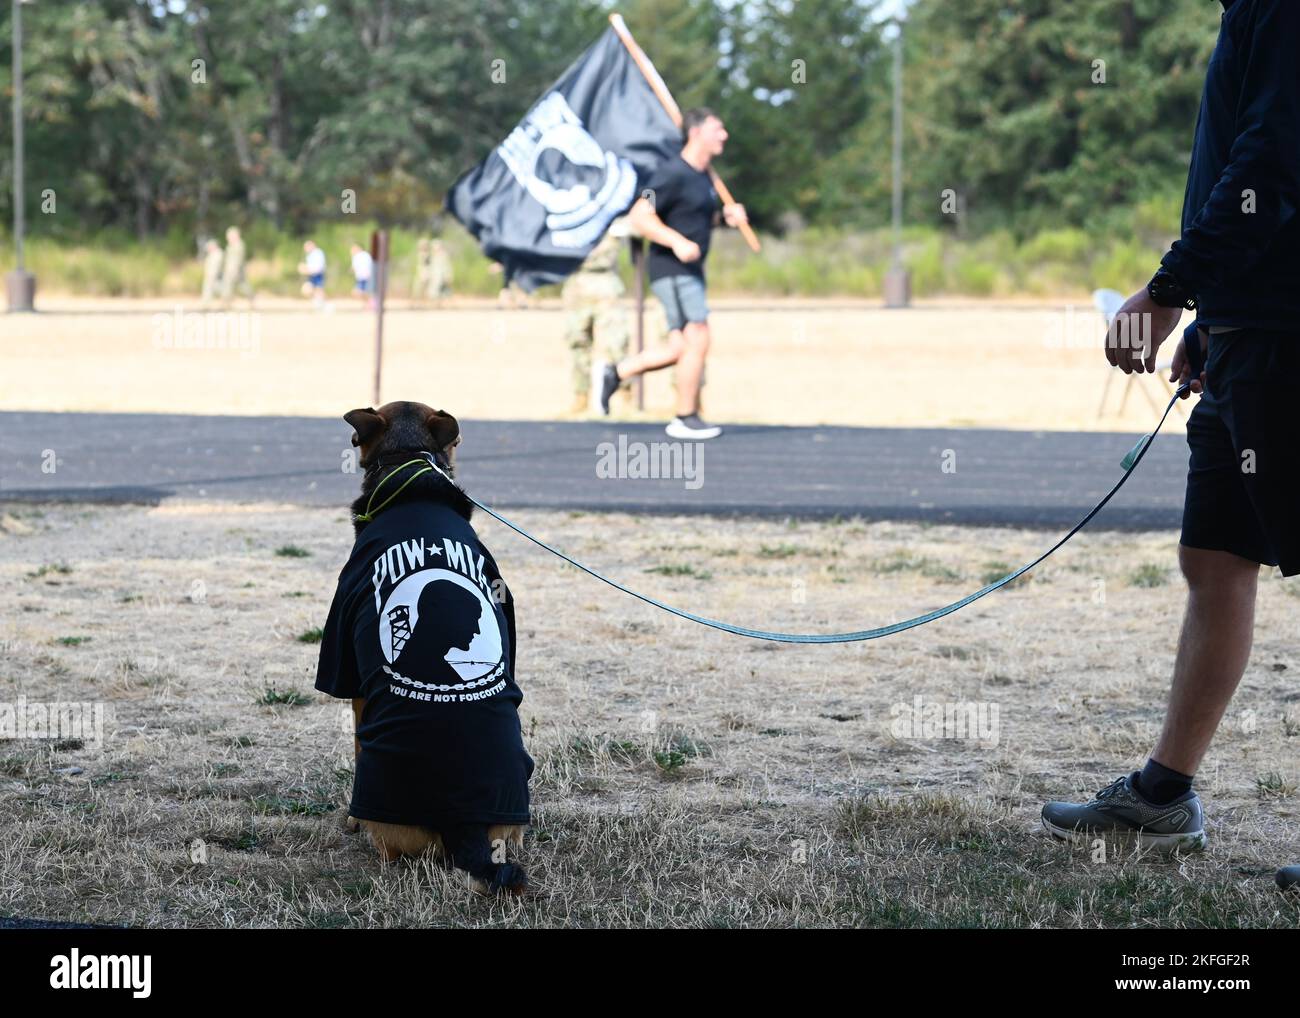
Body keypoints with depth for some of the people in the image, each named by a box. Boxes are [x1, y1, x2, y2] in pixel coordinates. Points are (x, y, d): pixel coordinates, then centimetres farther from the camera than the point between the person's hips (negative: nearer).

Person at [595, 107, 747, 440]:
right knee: (698, 340, -10)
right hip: (672, 271, -10)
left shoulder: (703, 176, 14)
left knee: (680, 349, 9)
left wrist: (728, 215, 9)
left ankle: (616, 373, 21)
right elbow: (639, 217, -22)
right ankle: (686, 420, -2)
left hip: (690, 271, 10)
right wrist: (677, 241, -33)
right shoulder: (673, 174, -16)